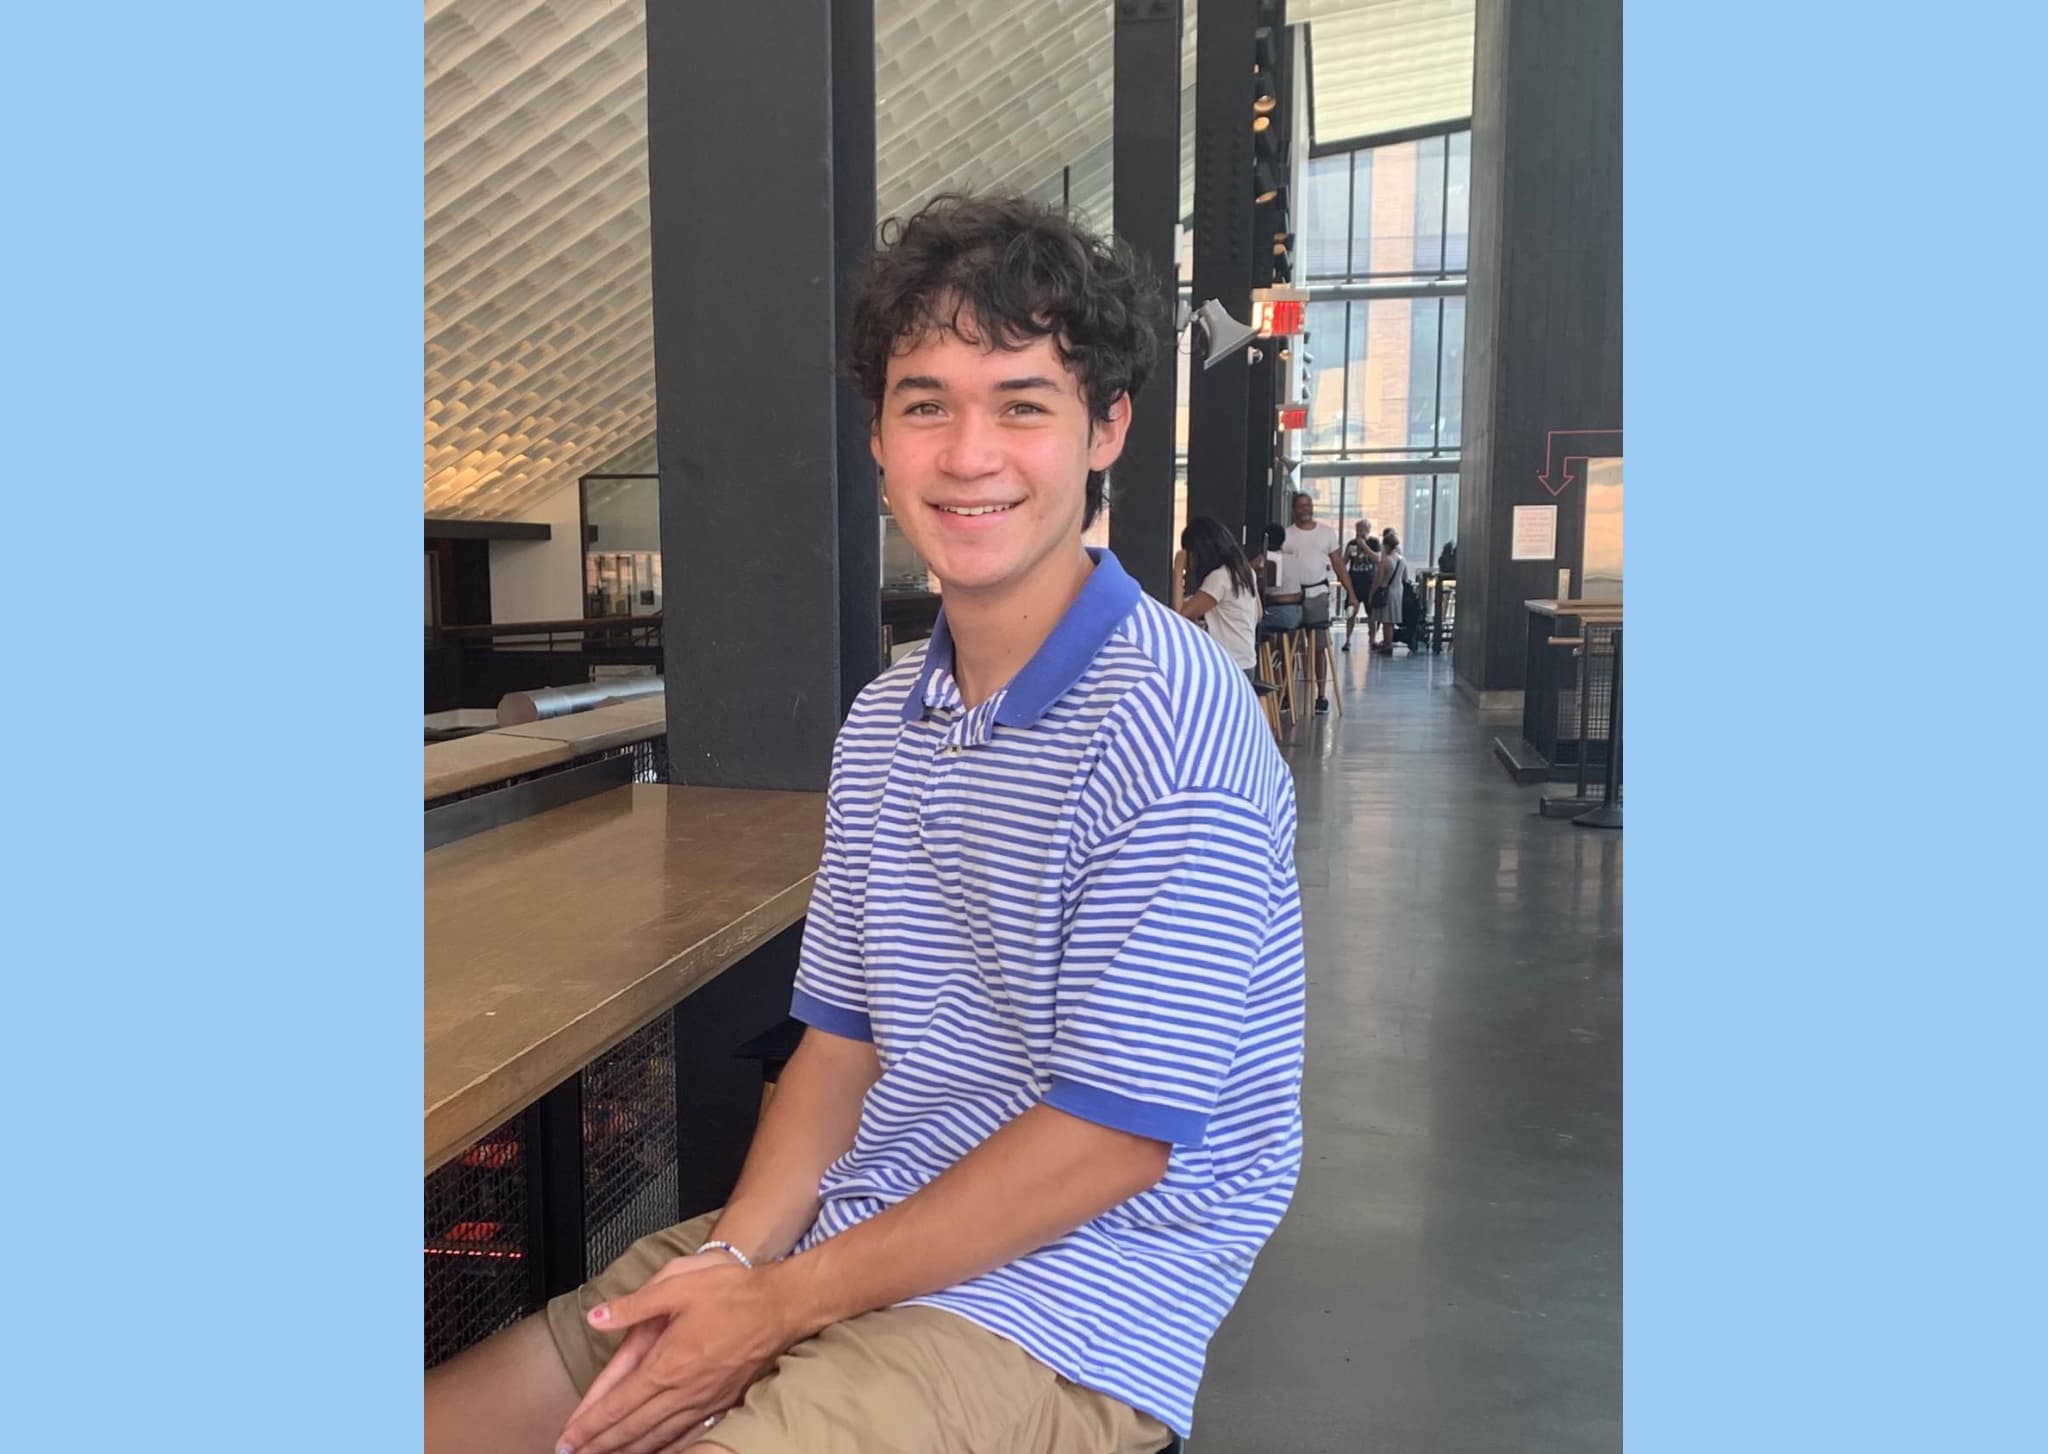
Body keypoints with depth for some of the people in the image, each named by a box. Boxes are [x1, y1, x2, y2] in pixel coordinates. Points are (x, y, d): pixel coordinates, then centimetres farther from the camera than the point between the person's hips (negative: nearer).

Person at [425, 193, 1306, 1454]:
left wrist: (786, 1303, -13)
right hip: (851, 1237, 7)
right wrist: (734, 1254, -7)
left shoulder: (1166, 720, -19)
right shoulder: (886, 719, 6)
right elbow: (844, 1033, 9)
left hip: (1062, 1311, -6)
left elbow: (1114, 1136, -18)